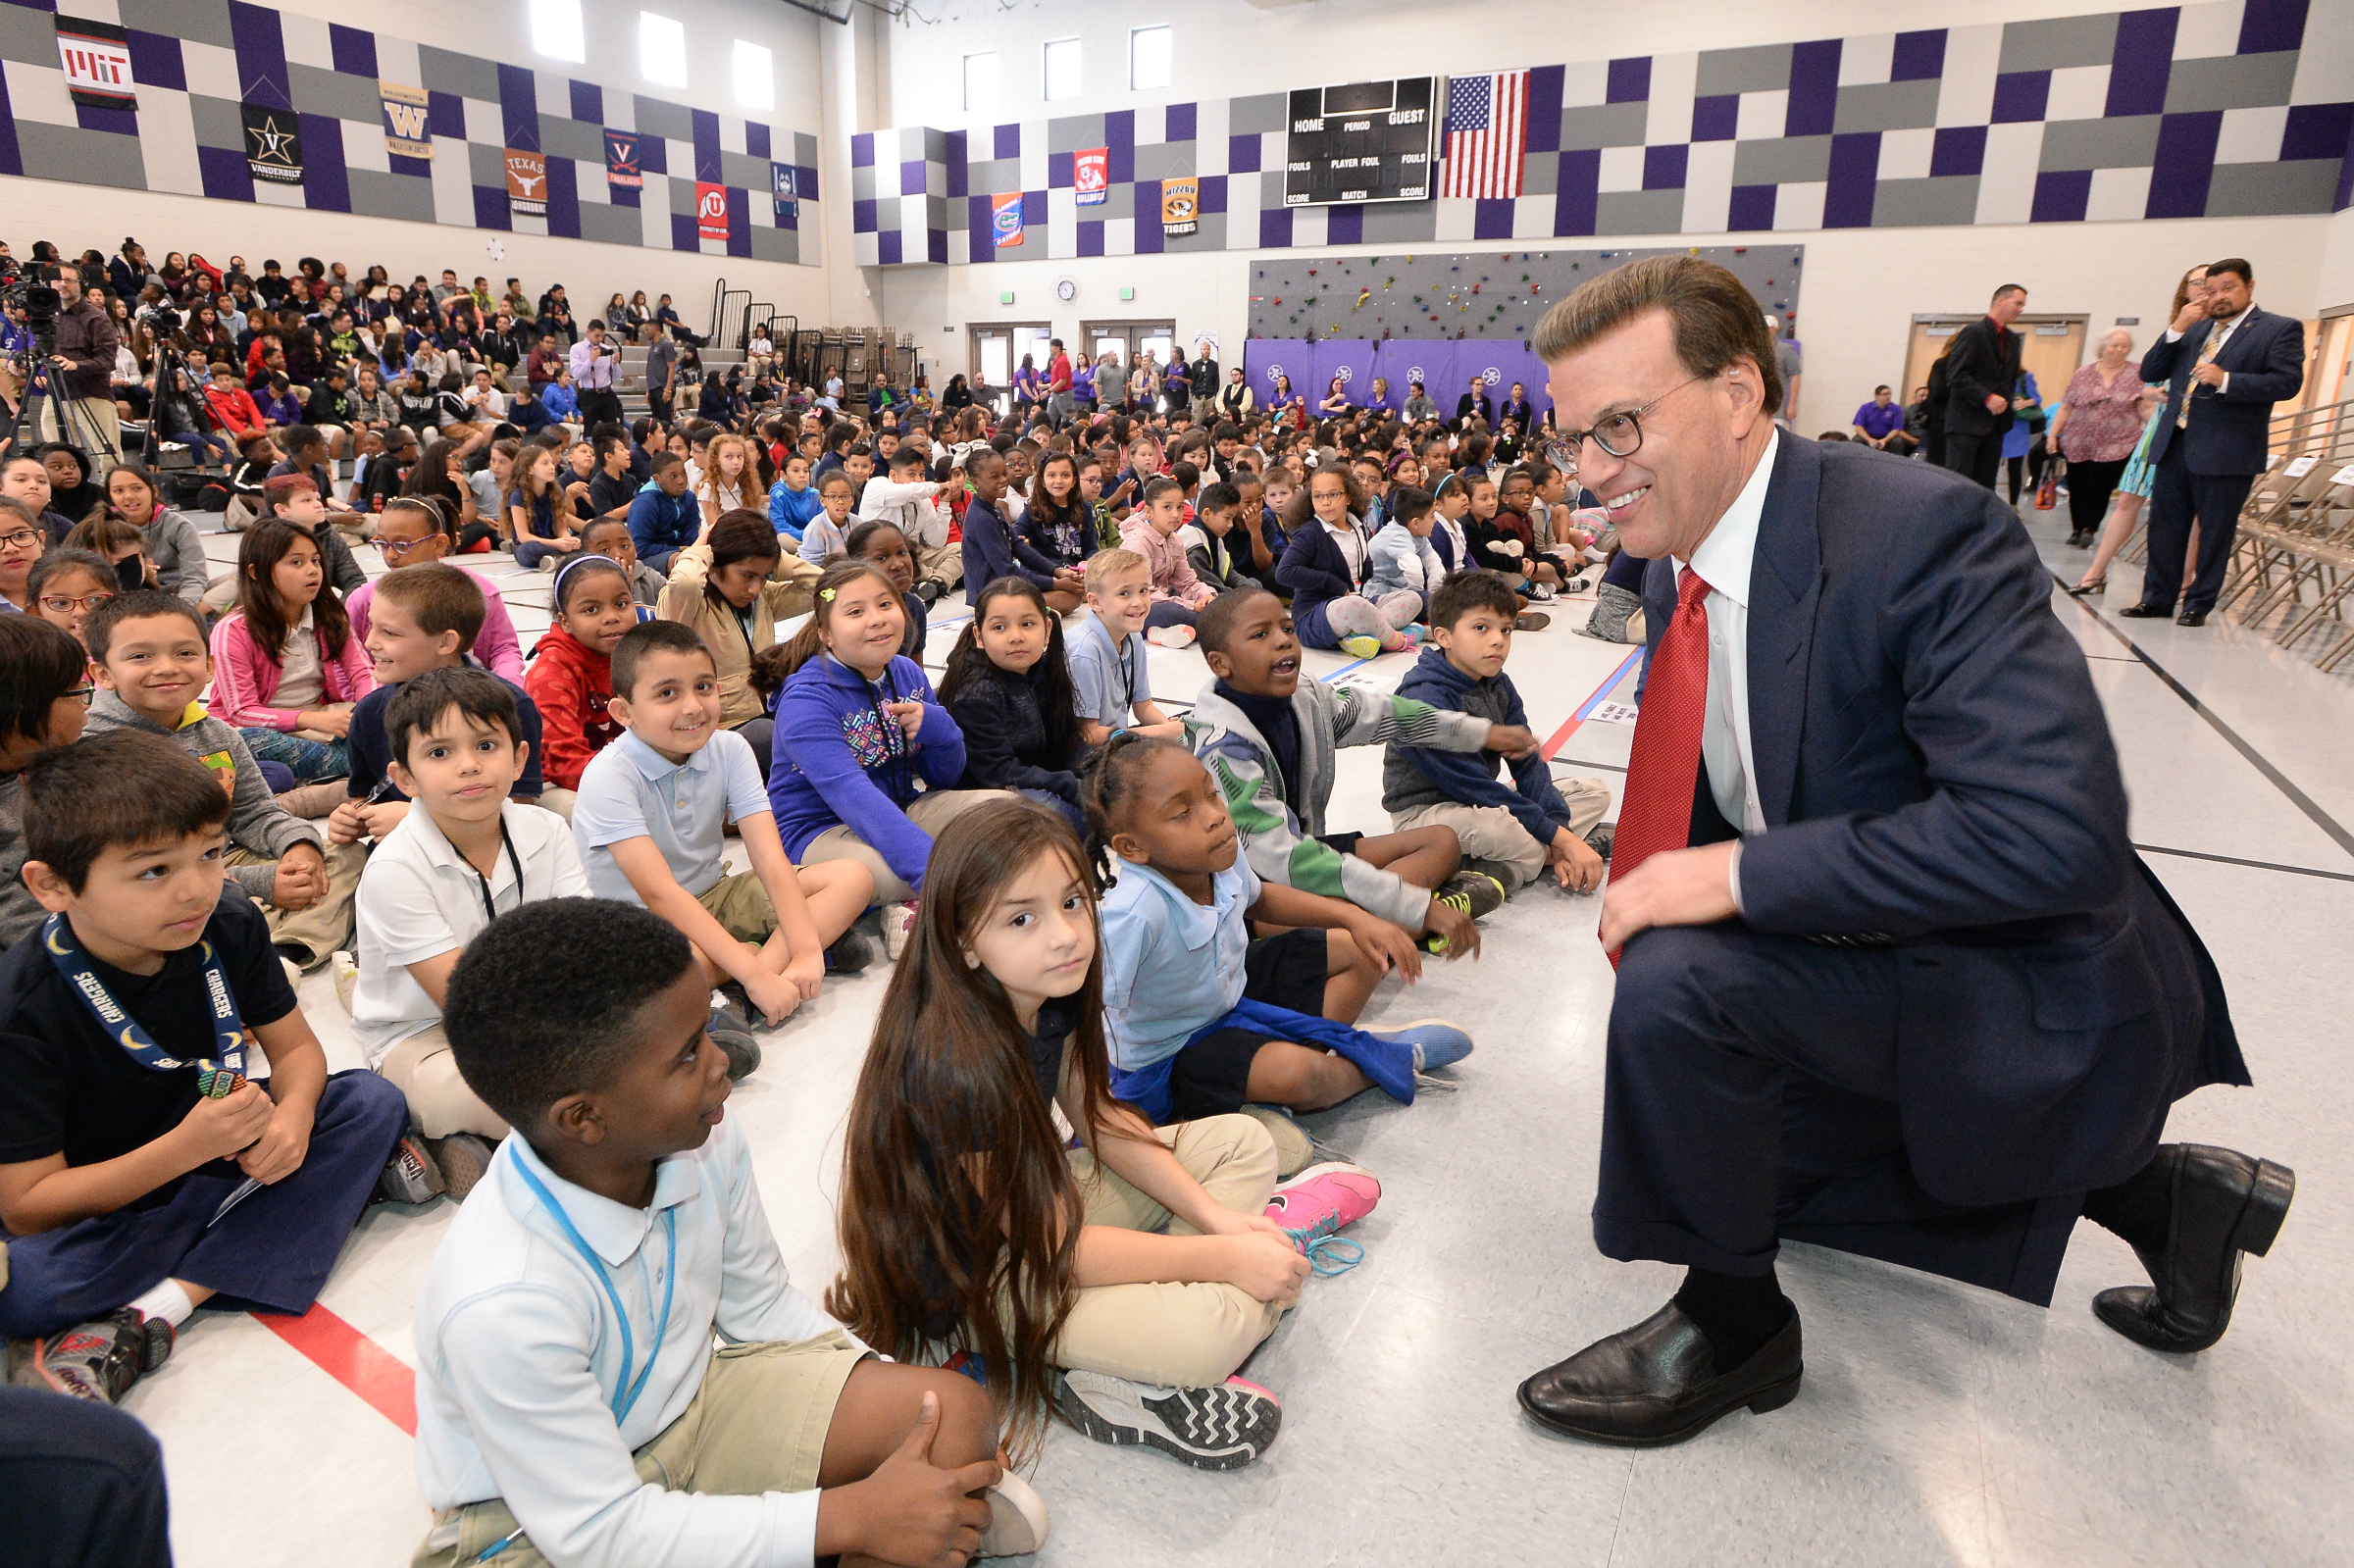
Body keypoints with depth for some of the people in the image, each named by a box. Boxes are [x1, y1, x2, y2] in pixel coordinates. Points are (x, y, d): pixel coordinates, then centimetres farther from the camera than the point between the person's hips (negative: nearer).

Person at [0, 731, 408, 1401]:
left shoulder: (231, 929, -10)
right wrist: (187, 1147, -34)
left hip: (226, 1144, 6)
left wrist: (292, 1116, -23)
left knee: (374, 1101, -18)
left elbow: (296, 1048, 1)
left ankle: (148, 1316, -24)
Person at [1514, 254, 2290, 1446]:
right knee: (1759, 1184, 27)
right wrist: (1666, 882, -4)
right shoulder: (1674, 558, -2)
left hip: (2029, 991, -9)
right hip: (1871, 961, 9)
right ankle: (2150, 1191, 34)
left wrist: (1740, 877, -35)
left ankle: (1730, 1326, -3)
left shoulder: (1921, 532, -28)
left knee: (1677, 981, -33)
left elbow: (2060, 827, -36)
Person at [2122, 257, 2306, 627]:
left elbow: (2288, 382, -11)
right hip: (2174, 444, 5)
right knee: (2164, 525, 8)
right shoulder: (2195, 330, 16)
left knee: (2215, 533, 3)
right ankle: (2158, 598, 17)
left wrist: (2226, 380, -21)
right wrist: (2176, 329, -2)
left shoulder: (2281, 329, 1)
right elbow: (2149, 373, 10)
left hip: (2225, 451, -5)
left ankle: (2199, 604, 11)